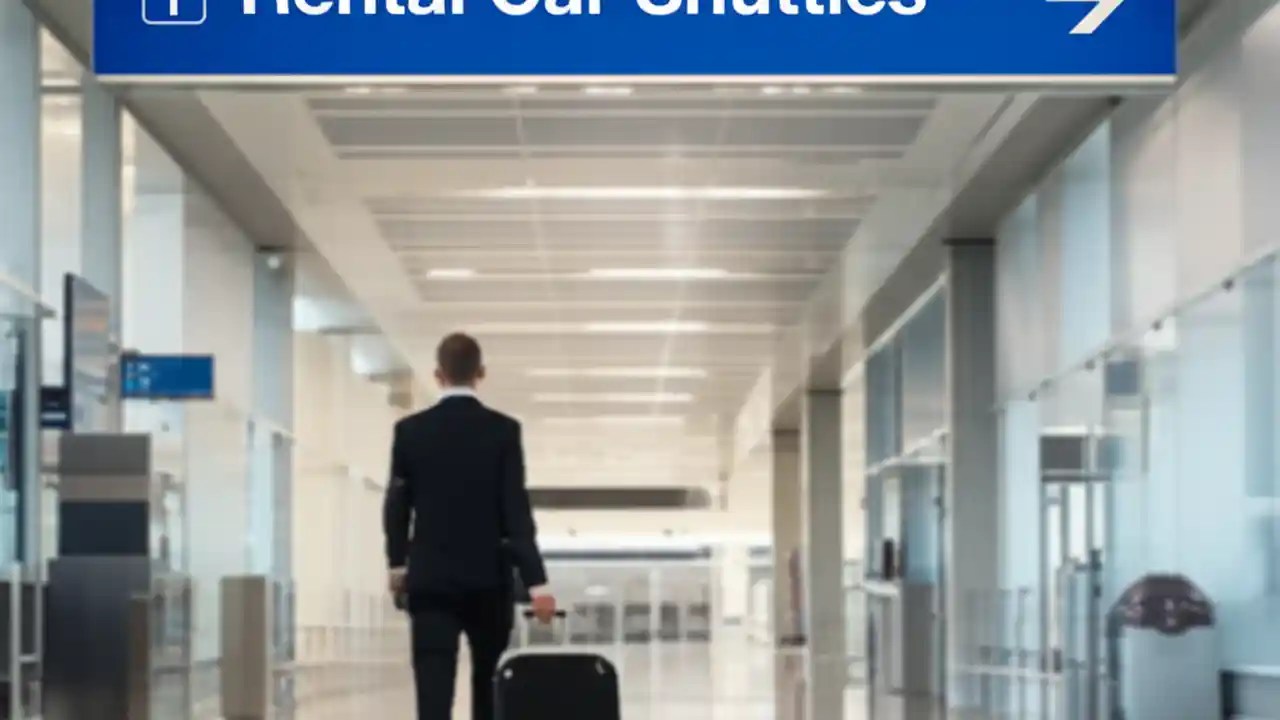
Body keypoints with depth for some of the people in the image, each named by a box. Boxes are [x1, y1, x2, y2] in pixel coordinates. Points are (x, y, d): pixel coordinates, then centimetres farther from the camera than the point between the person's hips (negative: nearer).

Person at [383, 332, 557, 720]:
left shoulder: (410, 431, -2)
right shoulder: (503, 430, -5)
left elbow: (397, 504, 6)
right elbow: (516, 512, -11)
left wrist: (398, 563, 22)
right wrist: (536, 581, -12)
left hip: (431, 580, 0)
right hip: (489, 579, 0)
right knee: (489, 684, 17)